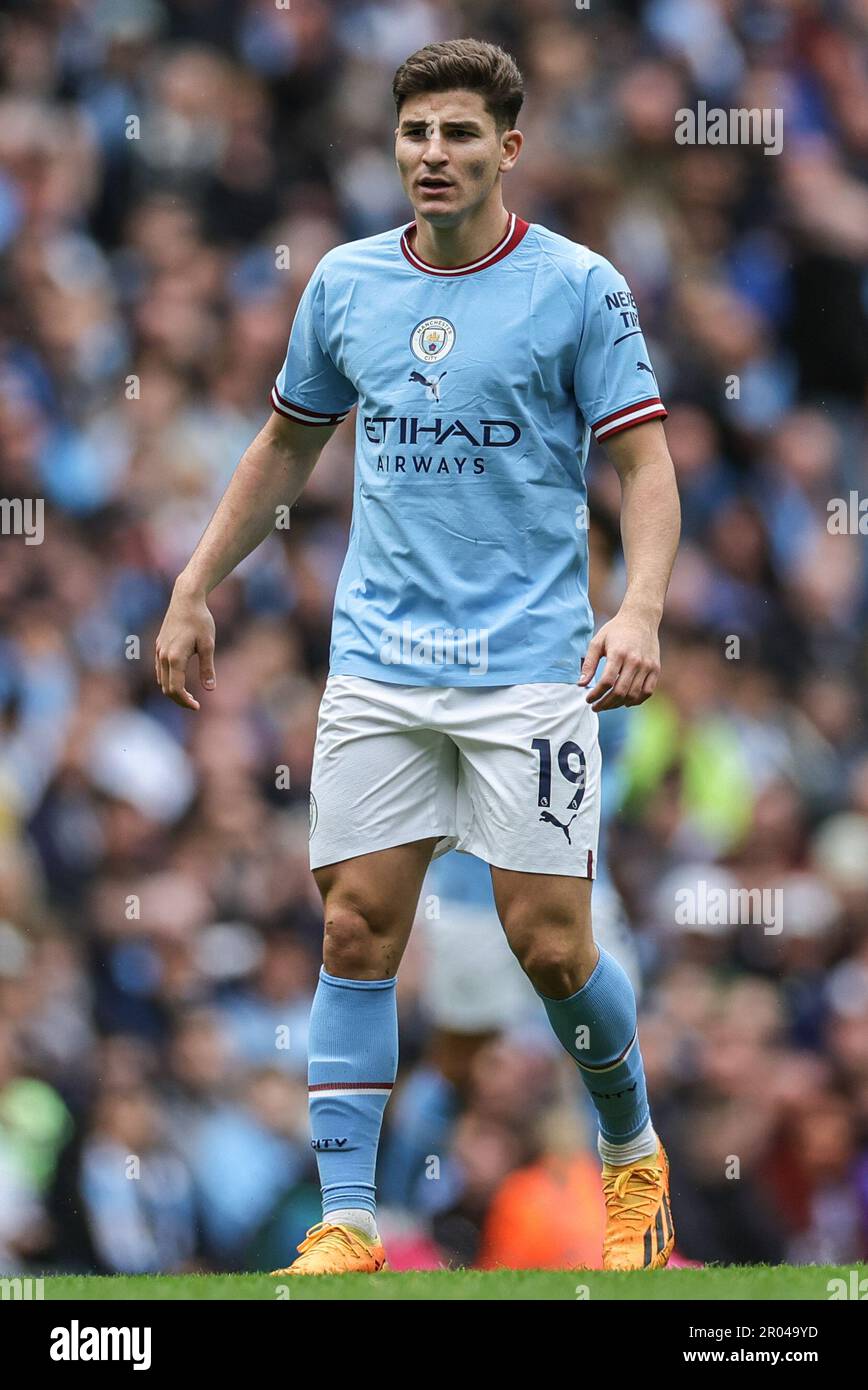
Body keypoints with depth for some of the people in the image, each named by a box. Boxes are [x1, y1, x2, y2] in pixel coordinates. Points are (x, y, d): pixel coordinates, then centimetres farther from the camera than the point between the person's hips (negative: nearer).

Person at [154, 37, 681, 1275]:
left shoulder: (578, 287, -3)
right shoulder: (345, 285, 8)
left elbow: (646, 466, -4)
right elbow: (285, 450, 22)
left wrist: (640, 613, -20)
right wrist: (193, 593, 19)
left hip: (529, 665, -3)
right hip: (377, 668, 4)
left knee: (550, 945, -4)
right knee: (357, 935, -3)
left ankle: (634, 1157, 22)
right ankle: (345, 1227, -1)